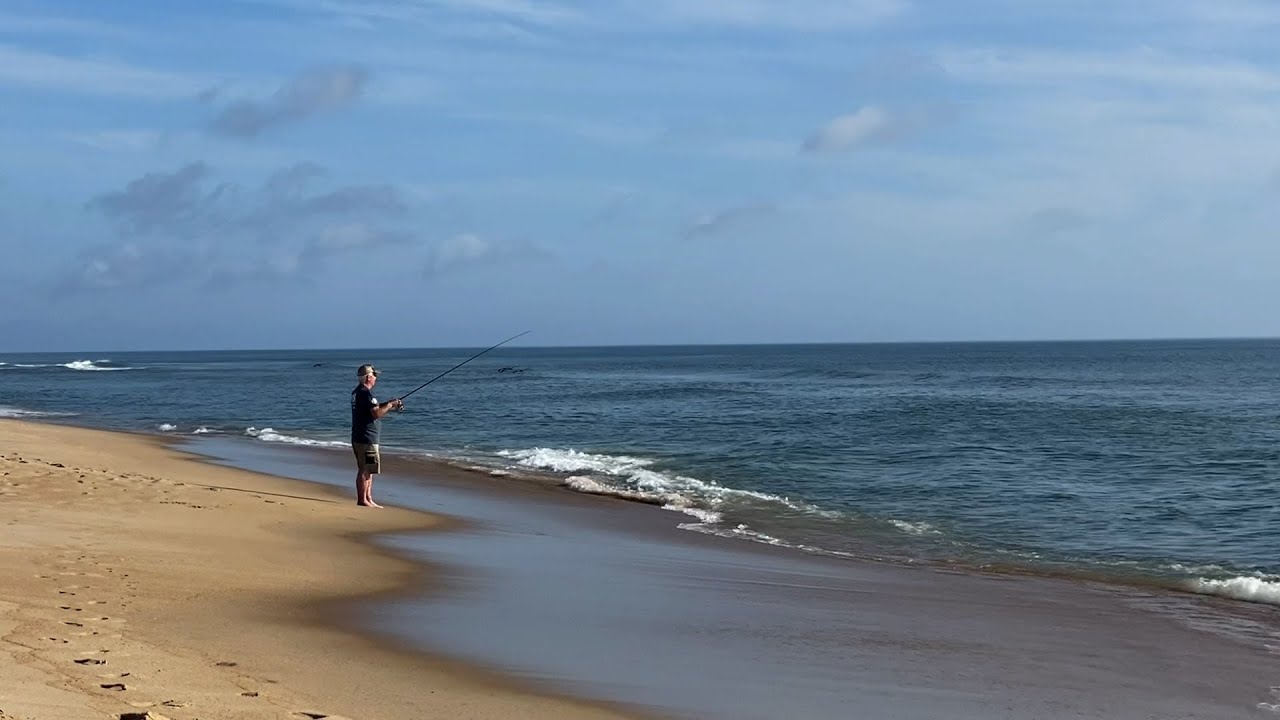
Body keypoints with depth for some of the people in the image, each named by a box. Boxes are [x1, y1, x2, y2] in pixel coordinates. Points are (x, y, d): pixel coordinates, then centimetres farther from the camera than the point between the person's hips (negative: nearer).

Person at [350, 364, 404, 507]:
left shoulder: (357, 392, 16)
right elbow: (376, 413, -23)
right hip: (366, 438, -10)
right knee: (365, 470, -7)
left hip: (358, 437, 10)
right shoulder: (366, 393, -16)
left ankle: (368, 499, 18)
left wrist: (389, 405, 14)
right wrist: (390, 405, -8)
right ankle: (362, 500, -6)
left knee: (367, 470, 15)